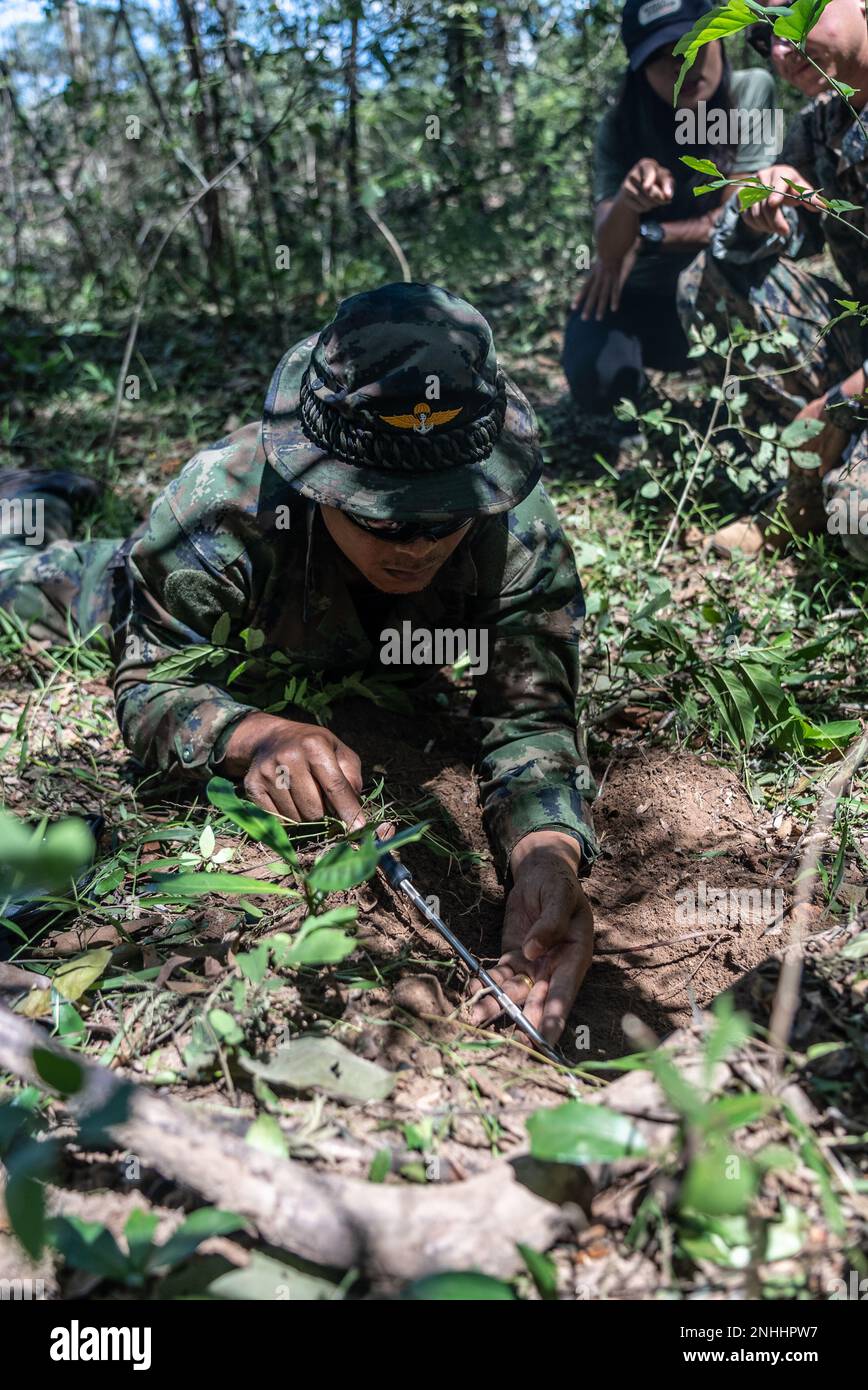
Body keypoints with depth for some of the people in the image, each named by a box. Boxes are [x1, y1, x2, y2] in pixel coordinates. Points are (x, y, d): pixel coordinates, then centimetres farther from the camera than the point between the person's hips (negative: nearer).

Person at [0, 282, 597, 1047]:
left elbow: (532, 719, -43)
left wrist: (548, 855, -64)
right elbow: (153, 683, -37)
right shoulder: (221, 505, -45)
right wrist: (252, 734, -59)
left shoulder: (523, 533, -42)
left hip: (366, 665, 2)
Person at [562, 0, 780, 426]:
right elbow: (609, 247, -23)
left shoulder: (752, 92, -15)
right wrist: (627, 200, -44)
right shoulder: (620, 127, -12)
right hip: (640, 291, 0)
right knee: (594, 382, -27)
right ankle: (636, 362, 13)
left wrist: (644, 237, -14)